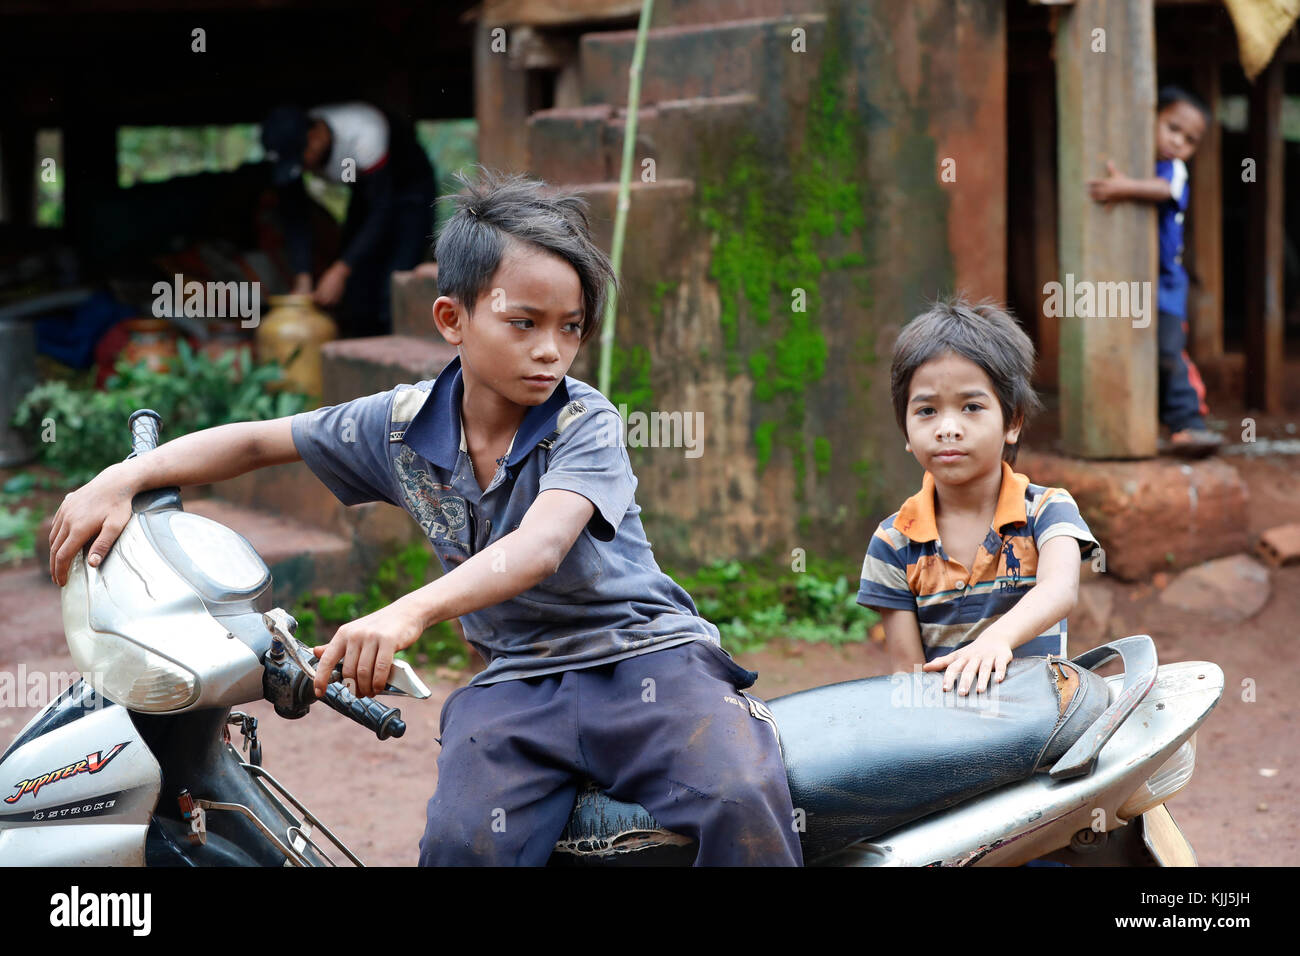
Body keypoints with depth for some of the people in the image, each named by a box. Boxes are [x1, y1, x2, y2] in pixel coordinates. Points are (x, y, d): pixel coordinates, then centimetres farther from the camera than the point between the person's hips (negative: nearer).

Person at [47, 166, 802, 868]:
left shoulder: (586, 424, -10)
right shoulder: (401, 424, 3)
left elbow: (540, 547, -28)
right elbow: (256, 441, 15)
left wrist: (411, 611, -45)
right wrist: (120, 481, 1)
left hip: (645, 654, -3)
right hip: (517, 681, 3)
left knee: (741, 803, -31)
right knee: (467, 843, -26)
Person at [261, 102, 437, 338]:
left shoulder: (363, 138, -38)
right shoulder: (292, 146, -20)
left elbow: (381, 213, -35)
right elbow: (295, 218, -13)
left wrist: (340, 271, -39)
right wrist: (302, 277, -24)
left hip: (410, 188, -6)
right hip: (366, 194, 6)